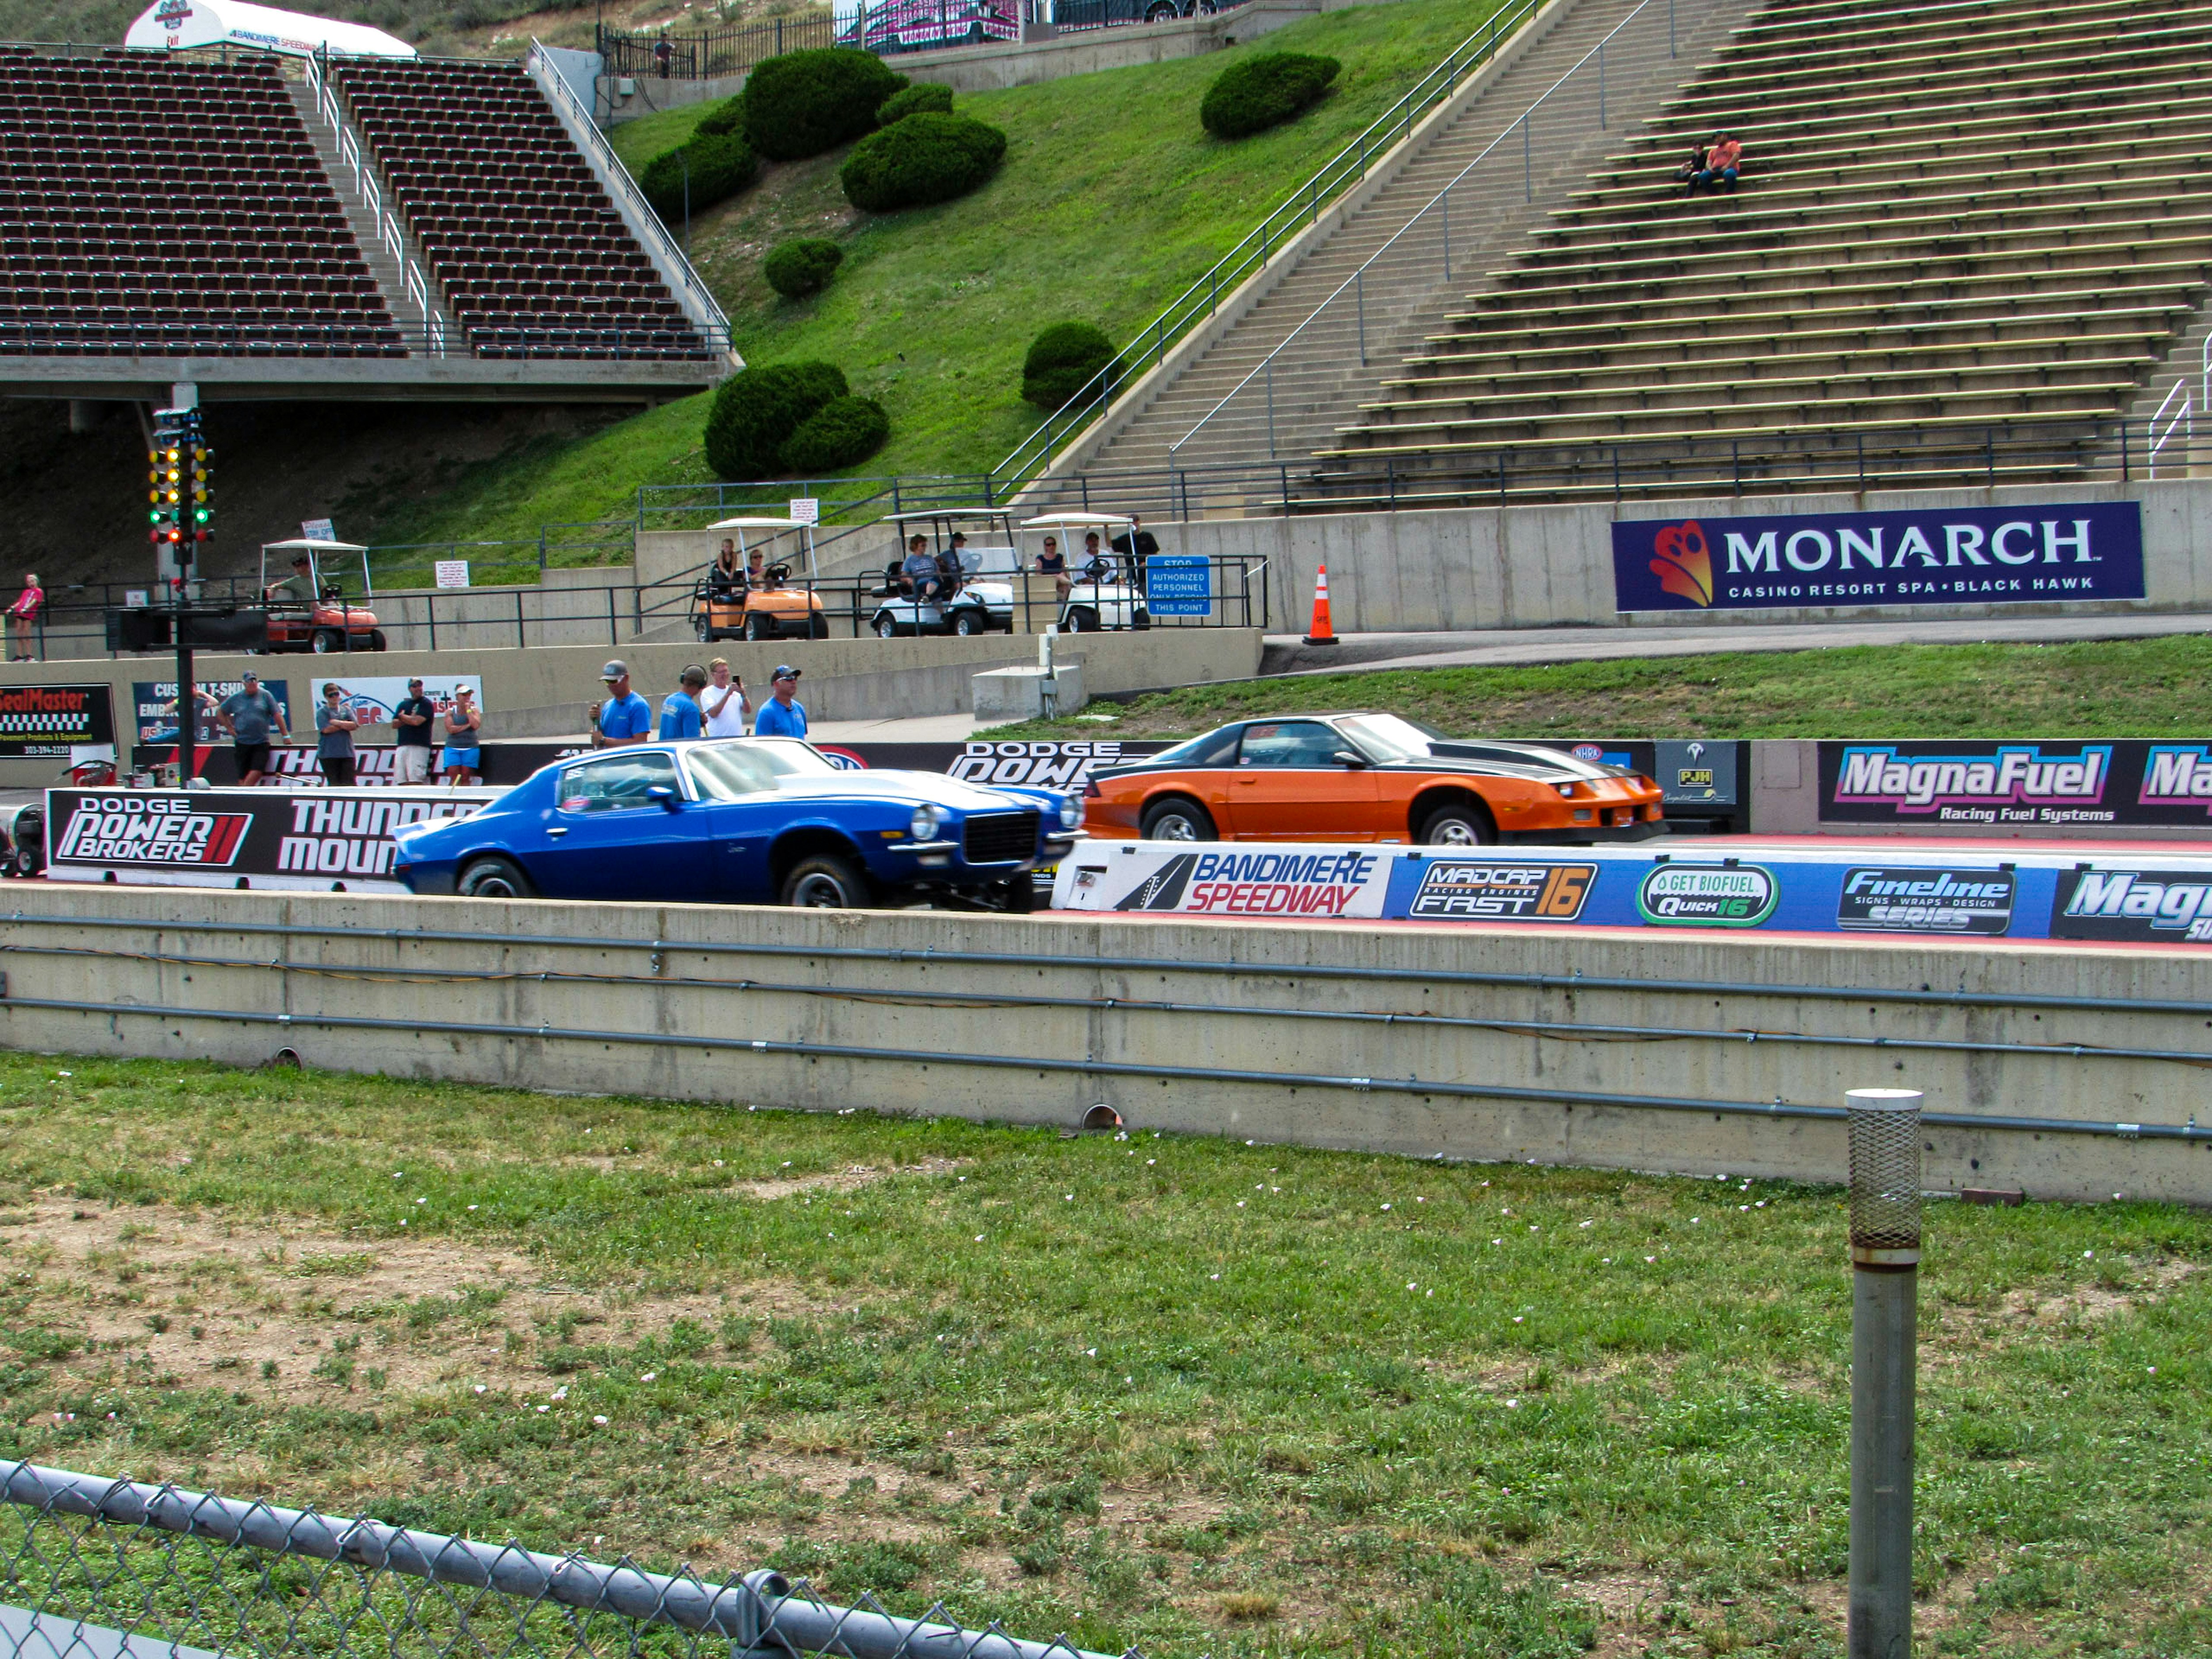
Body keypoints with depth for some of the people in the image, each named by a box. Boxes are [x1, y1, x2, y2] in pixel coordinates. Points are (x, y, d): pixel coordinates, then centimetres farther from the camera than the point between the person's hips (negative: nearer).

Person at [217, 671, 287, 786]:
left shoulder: (265, 696, 5)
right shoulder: (235, 698, 8)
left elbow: (277, 715, 4)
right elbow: (220, 713, 20)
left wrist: (286, 735, 0)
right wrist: (230, 728, 11)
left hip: (261, 743, -1)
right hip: (242, 742, 1)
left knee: (257, 771, -16)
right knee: (243, 775, 1)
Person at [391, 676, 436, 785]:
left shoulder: (426, 704, 2)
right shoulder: (403, 705, 20)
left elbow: (417, 722, -11)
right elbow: (394, 724, 12)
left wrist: (402, 716, 6)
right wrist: (409, 719, -3)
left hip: (419, 746, -6)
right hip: (402, 746, 6)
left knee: (416, 779, -14)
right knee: (402, 780, 0)